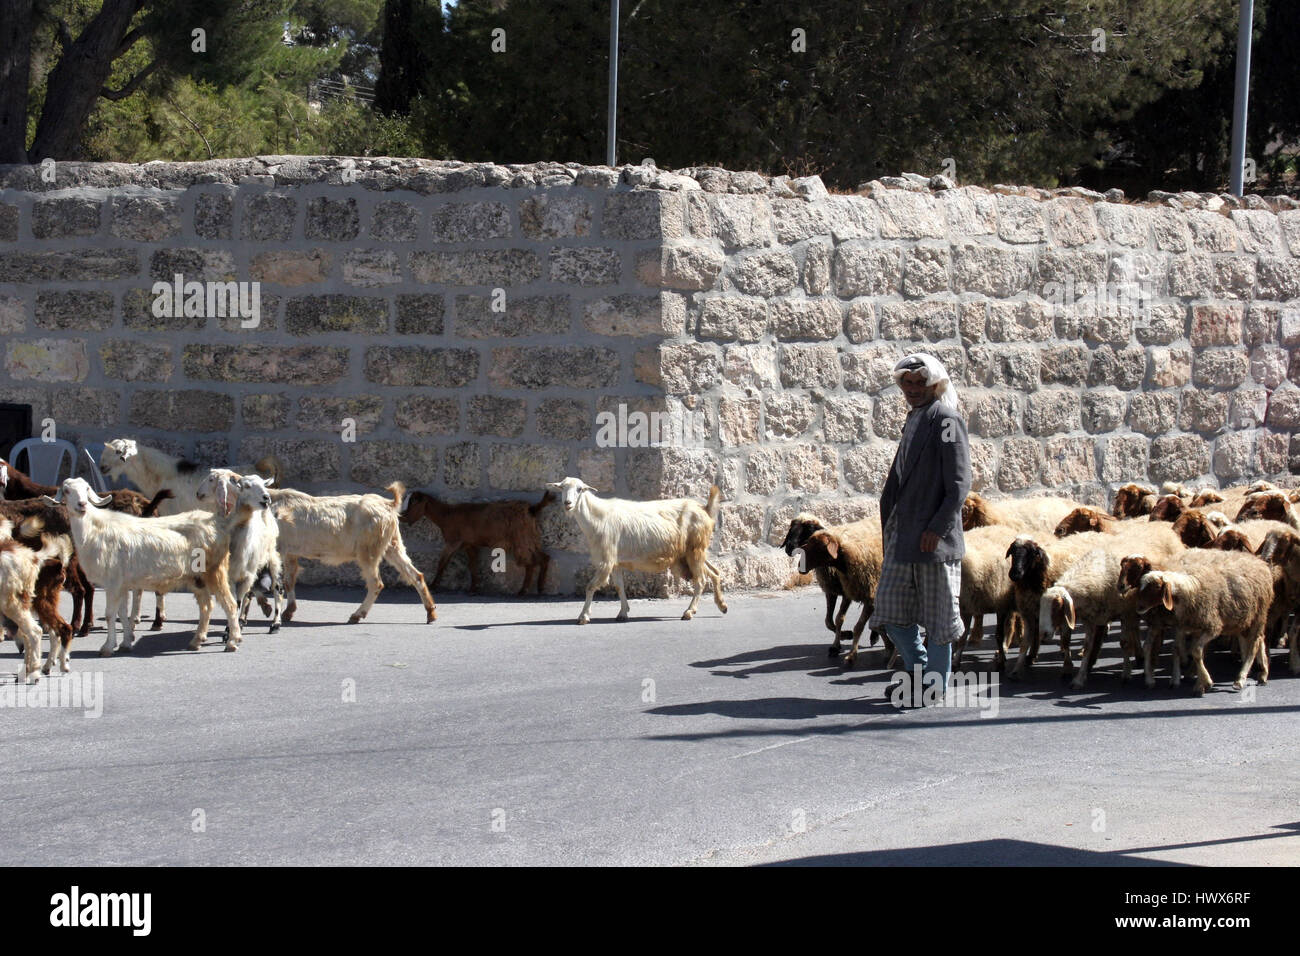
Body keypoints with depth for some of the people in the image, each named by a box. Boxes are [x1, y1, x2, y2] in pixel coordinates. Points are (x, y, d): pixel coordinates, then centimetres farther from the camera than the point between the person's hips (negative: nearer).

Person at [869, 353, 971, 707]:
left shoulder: (947, 421, -10)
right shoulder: (914, 421, 16)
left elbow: (959, 482, -15)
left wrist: (937, 528, -19)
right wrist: (891, 522, 17)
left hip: (933, 535, -9)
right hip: (903, 531, 9)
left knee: (937, 610, 1)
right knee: (892, 602, 10)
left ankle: (936, 684, 10)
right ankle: (918, 668, 23)